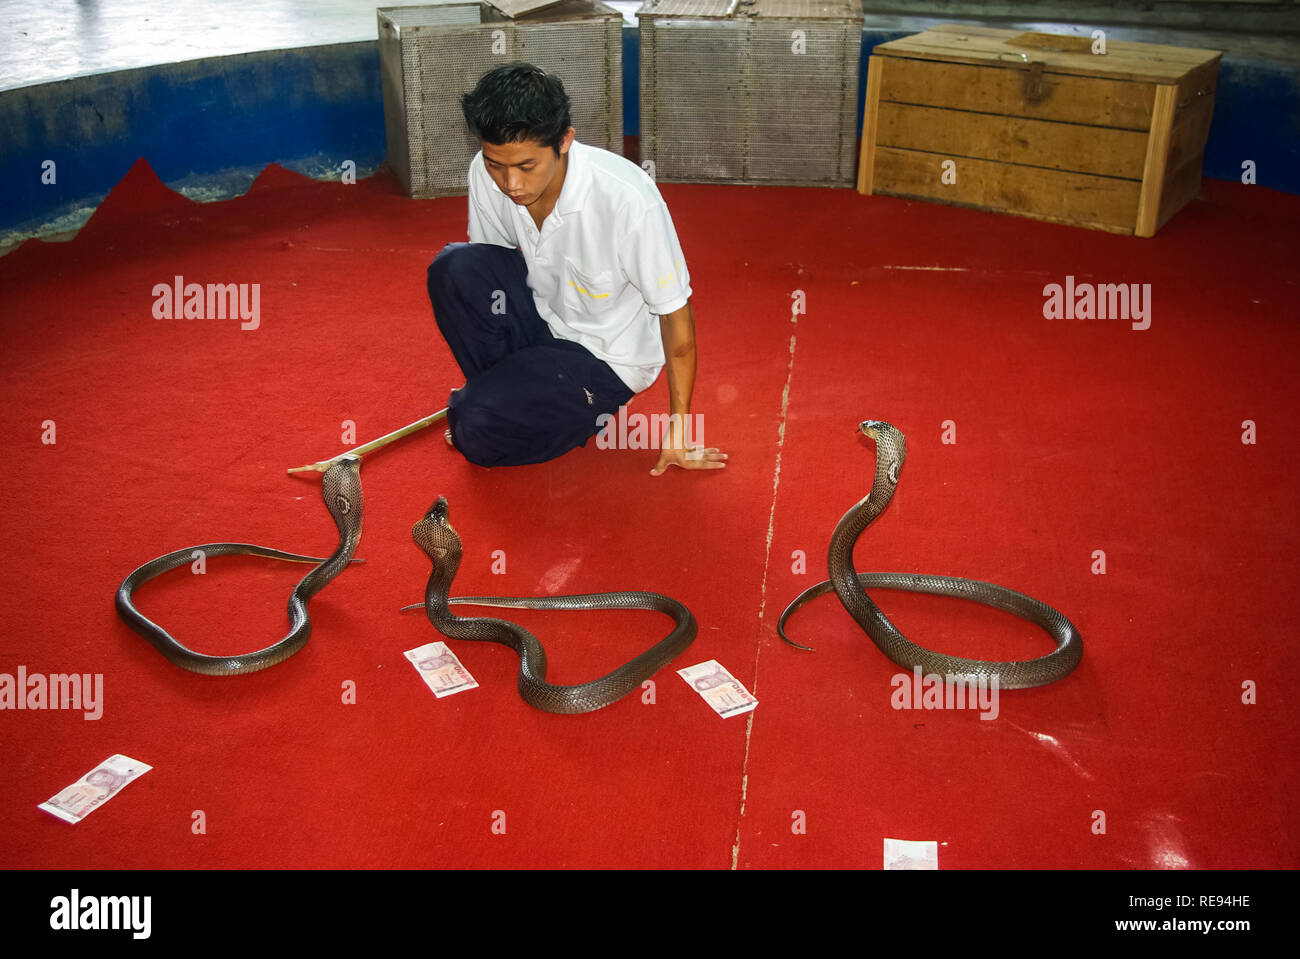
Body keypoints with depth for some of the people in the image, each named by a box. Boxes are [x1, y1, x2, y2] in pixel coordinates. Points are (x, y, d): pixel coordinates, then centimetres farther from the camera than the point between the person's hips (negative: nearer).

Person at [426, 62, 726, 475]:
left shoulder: (629, 201, -30)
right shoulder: (486, 175, -14)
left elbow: (675, 315, -19)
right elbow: (483, 275, 4)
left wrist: (678, 427, -13)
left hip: (606, 359, -5)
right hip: (540, 325, 5)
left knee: (479, 430, -27)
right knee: (454, 266, -24)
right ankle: (507, 390, -3)